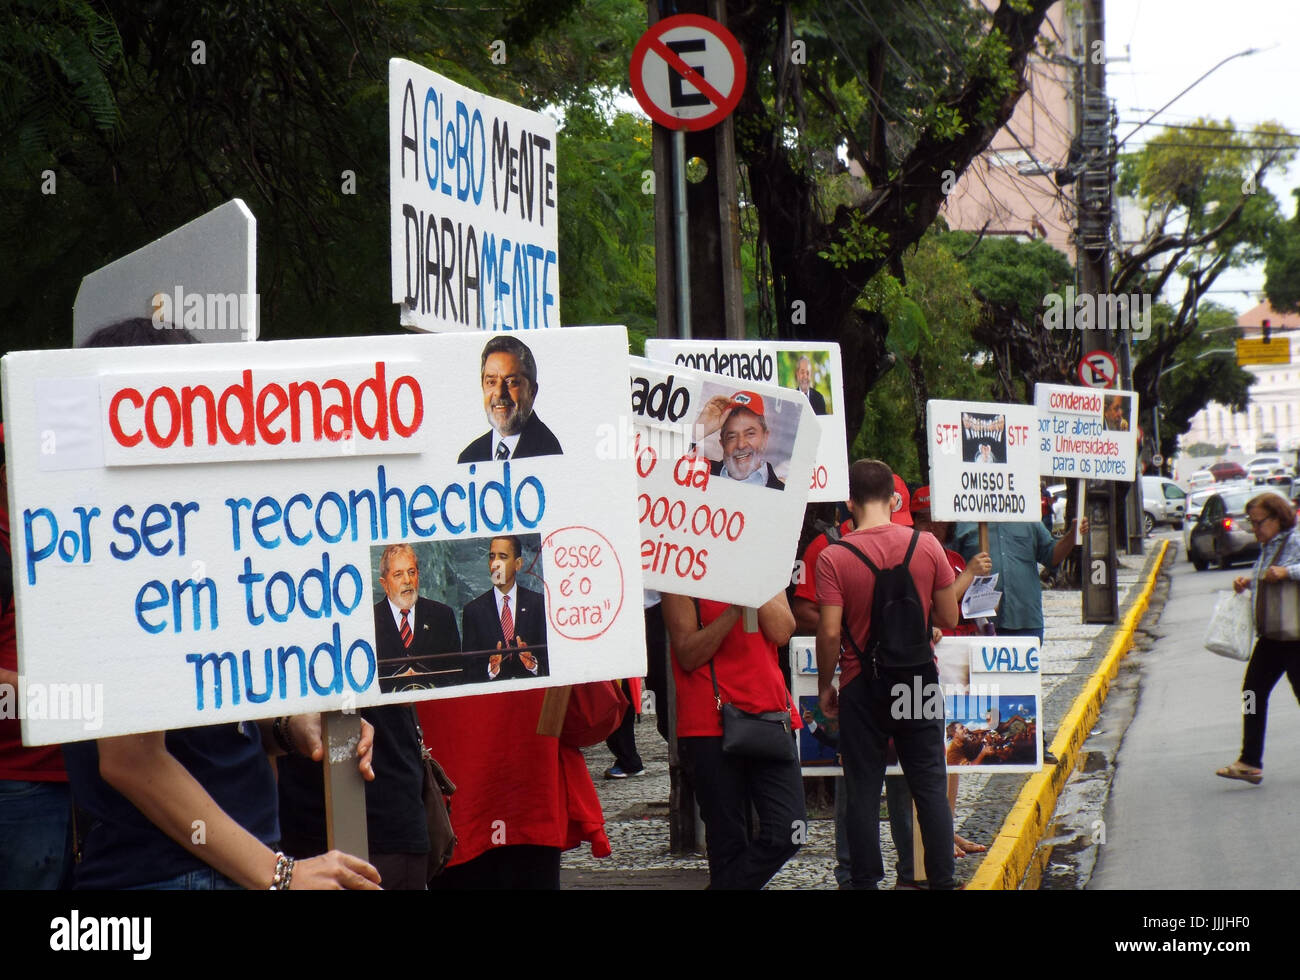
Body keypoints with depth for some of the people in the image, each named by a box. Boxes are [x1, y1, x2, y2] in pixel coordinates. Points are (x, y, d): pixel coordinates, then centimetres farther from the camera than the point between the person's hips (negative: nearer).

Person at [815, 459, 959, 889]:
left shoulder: (833, 558, -11)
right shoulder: (926, 546, -4)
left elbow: (830, 632, -13)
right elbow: (949, 618, 1)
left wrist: (824, 685, 1)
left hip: (862, 686, -2)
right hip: (919, 678, 2)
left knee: (864, 792, 6)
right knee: (930, 787, 9)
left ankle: (866, 882, 8)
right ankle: (942, 880, 11)